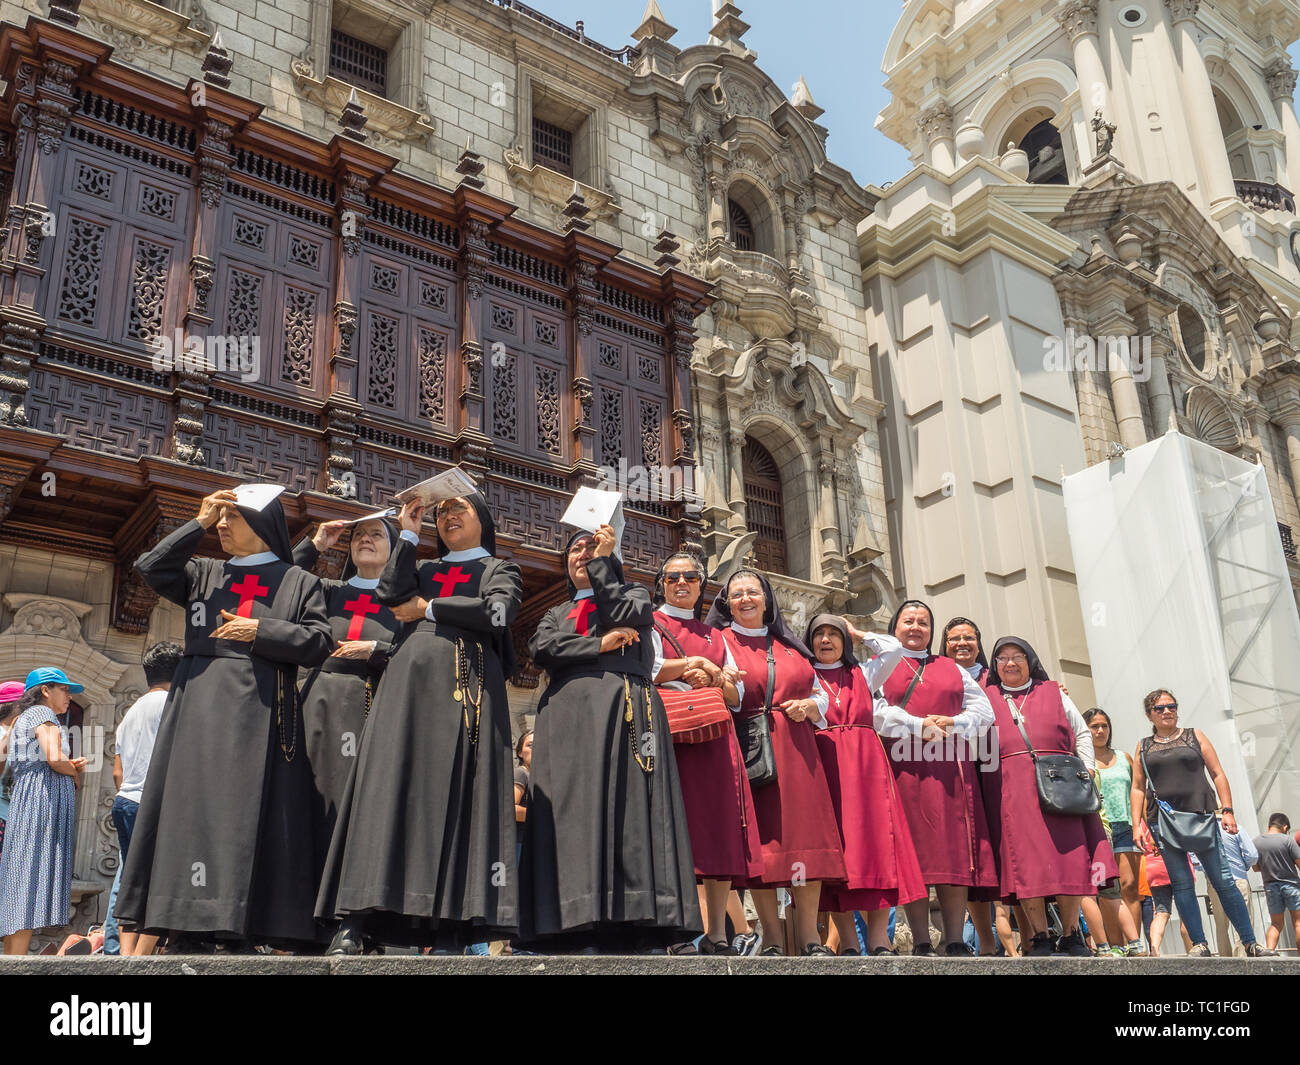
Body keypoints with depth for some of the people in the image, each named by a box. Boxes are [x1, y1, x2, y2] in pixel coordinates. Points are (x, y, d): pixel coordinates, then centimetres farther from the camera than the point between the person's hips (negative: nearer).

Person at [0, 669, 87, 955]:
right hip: (45, 799, -10)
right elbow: (54, 757, -18)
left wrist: (72, 766, 10)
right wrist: (75, 773, 1)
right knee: (33, 877, -13)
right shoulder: (42, 713, -3)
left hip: (24, 798, 10)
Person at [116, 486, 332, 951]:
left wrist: (260, 631, -9)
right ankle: (190, 927, -4)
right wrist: (198, 523, 3)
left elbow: (318, 640, 1)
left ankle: (237, 930, -9)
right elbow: (152, 568, 4)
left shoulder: (298, 582, 11)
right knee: (196, 806, -4)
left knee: (248, 814, -8)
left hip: (259, 710, -3)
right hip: (201, 707, 3)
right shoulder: (204, 575, 20)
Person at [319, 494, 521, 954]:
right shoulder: (424, 570, 28)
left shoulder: (500, 570, 18)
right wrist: (409, 534, 12)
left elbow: (499, 611, -3)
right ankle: (355, 921, -16)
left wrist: (428, 609, 2)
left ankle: (449, 926, -13)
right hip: (410, 679, 3)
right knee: (390, 785, -10)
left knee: (456, 793, -10)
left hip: (467, 682, -3)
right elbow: (391, 594, 6)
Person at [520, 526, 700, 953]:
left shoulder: (634, 595, 21)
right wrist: (599, 645, -4)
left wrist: (603, 561, 7)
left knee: (624, 810, -14)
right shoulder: (557, 613, 28)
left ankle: (631, 931, -21)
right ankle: (582, 937, -17)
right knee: (576, 818, -10)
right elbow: (541, 646, 7)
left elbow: (621, 613, -3)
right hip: (568, 714, 3)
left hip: (623, 709, -2)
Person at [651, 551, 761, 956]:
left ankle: (717, 935, -1)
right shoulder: (650, 624, 12)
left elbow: (737, 693, 16)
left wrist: (712, 677, -4)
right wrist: (696, 664, -4)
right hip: (670, 731, -4)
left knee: (720, 828, -3)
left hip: (715, 738, 5)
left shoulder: (715, 636, 25)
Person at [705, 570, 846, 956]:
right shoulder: (719, 641, 8)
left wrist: (808, 705, -1)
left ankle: (808, 933, 3)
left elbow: (820, 695, 20)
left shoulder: (789, 645, 19)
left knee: (805, 834, -3)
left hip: (795, 750, 3)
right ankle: (772, 936, 1)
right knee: (760, 837, -5)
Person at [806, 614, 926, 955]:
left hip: (865, 762, 2)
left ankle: (879, 940, -11)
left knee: (876, 839, -9)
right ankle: (848, 942, -9)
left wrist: (857, 633, 18)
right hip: (825, 764, -2)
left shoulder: (862, 674, 22)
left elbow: (894, 648, 11)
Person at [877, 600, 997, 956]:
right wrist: (917, 726, -14)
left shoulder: (951, 668, 22)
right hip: (905, 767, -2)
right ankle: (921, 943, -3)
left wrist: (954, 723, -7)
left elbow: (983, 709, 12)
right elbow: (874, 711, -3)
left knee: (954, 852, -3)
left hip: (951, 767, 2)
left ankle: (955, 942, -1)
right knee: (914, 855, -6)